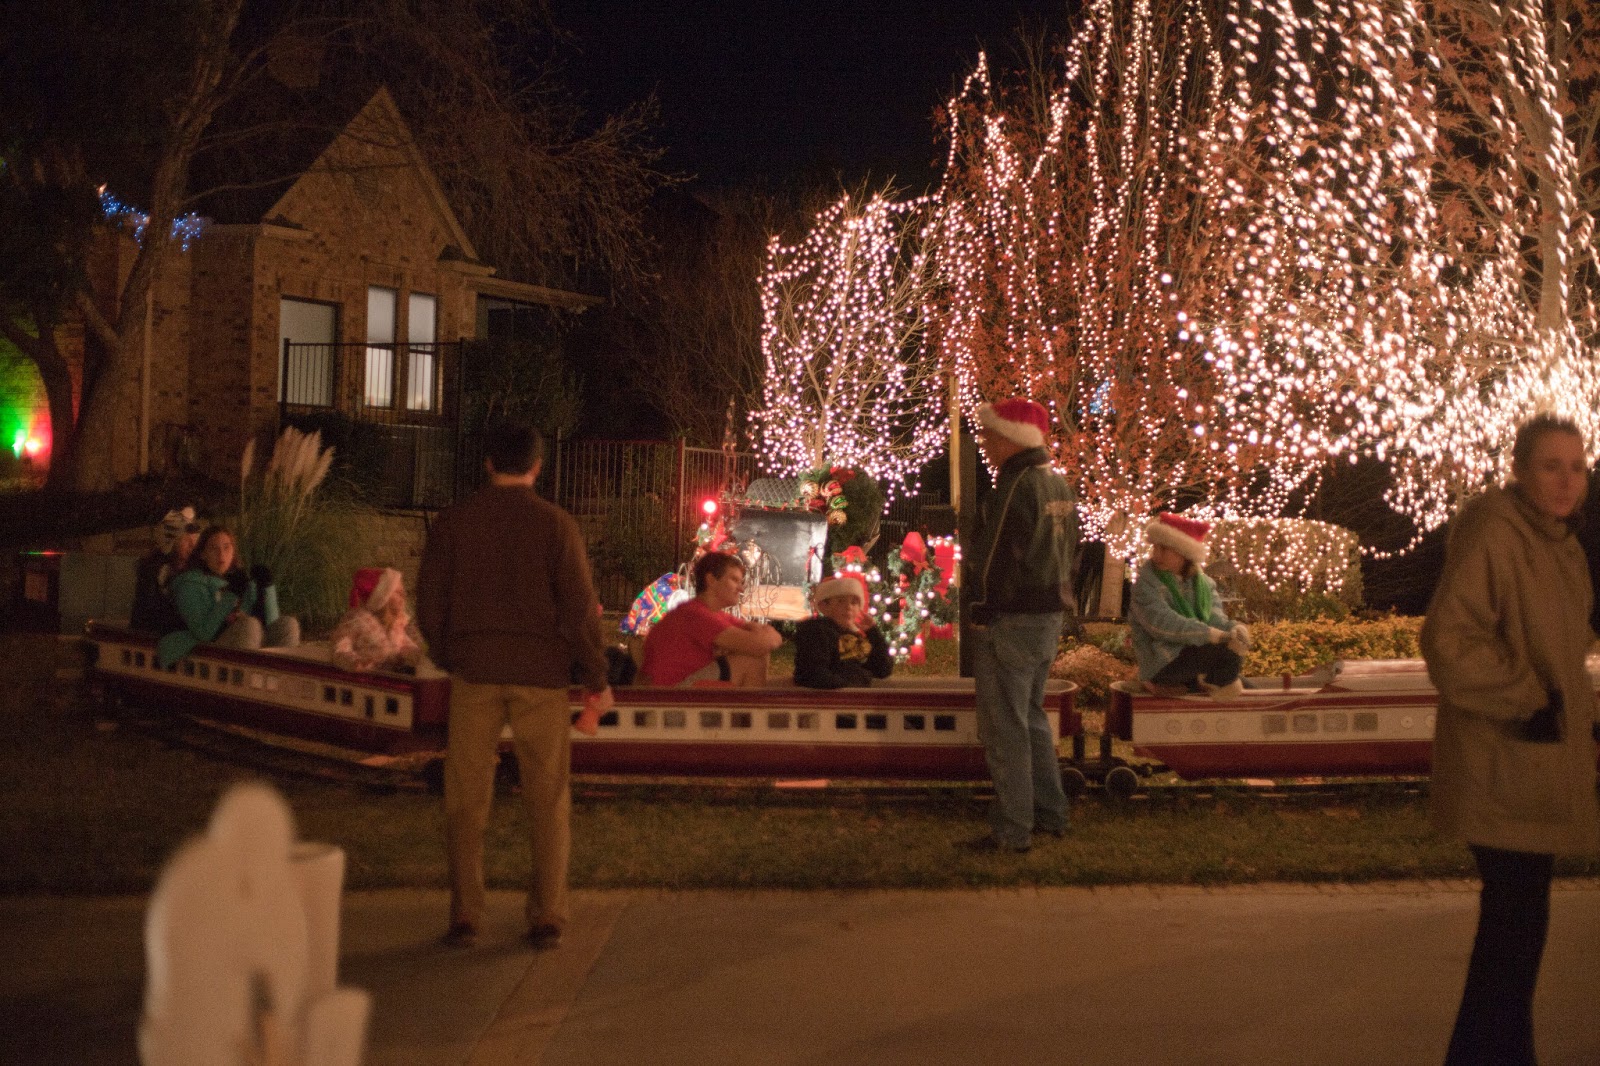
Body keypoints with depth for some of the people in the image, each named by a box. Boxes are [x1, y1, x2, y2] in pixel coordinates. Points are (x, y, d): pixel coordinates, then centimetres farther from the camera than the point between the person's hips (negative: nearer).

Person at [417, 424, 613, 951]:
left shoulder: (453, 522, 2)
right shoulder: (555, 523, -3)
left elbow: (429, 601, 4)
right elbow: (580, 607, -6)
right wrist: (597, 679, 3)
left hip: (474, 670, 1)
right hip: (541, 671, -1)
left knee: (467, 797, 8)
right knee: (547, 799, 6)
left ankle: (465, 917, 8)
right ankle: (547, 917, 8)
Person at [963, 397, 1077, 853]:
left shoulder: (1015, 486, -18)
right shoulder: (1057, 483, 11)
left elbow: (997, 557, -18)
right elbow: (1068, 547, 16)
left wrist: (980, 614, -8)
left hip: (1010, 621, -9)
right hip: (1049, 615, 10)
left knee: (1005, 728, -3)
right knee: (1032, 717, 20)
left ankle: (1012, 830, 2)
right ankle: (1050, 813, 27)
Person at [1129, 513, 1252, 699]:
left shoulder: (1203, 582, 8)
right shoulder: (1146, 584, -10)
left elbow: (1216, 618, -4)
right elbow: (1164, 624, -23)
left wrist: (1234, 628, -28)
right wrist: (1216, 635, -31)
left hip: (1196, 655, 7)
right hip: (1162, 664, -7)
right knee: (1228, 650, -24)